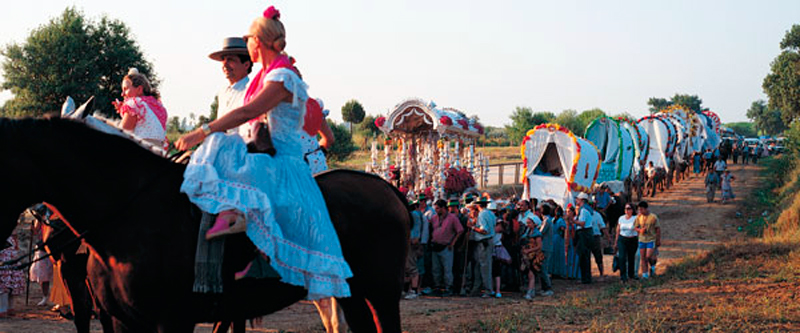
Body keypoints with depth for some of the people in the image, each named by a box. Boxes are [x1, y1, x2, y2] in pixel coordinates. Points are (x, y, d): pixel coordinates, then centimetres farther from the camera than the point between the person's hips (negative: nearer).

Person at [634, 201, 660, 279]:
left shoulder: (653, 217, -10)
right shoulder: (639, 217, 1)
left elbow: (658, 229, -4)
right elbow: (636, 227, 9)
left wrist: (658, 240, -3)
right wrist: (640, 230, -13)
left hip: (651, 240, -4)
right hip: (642, 240, 4)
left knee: (648, 257, -12)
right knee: (643, 258, 4)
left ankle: (652, 266, 21)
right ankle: (645, 275, 12)